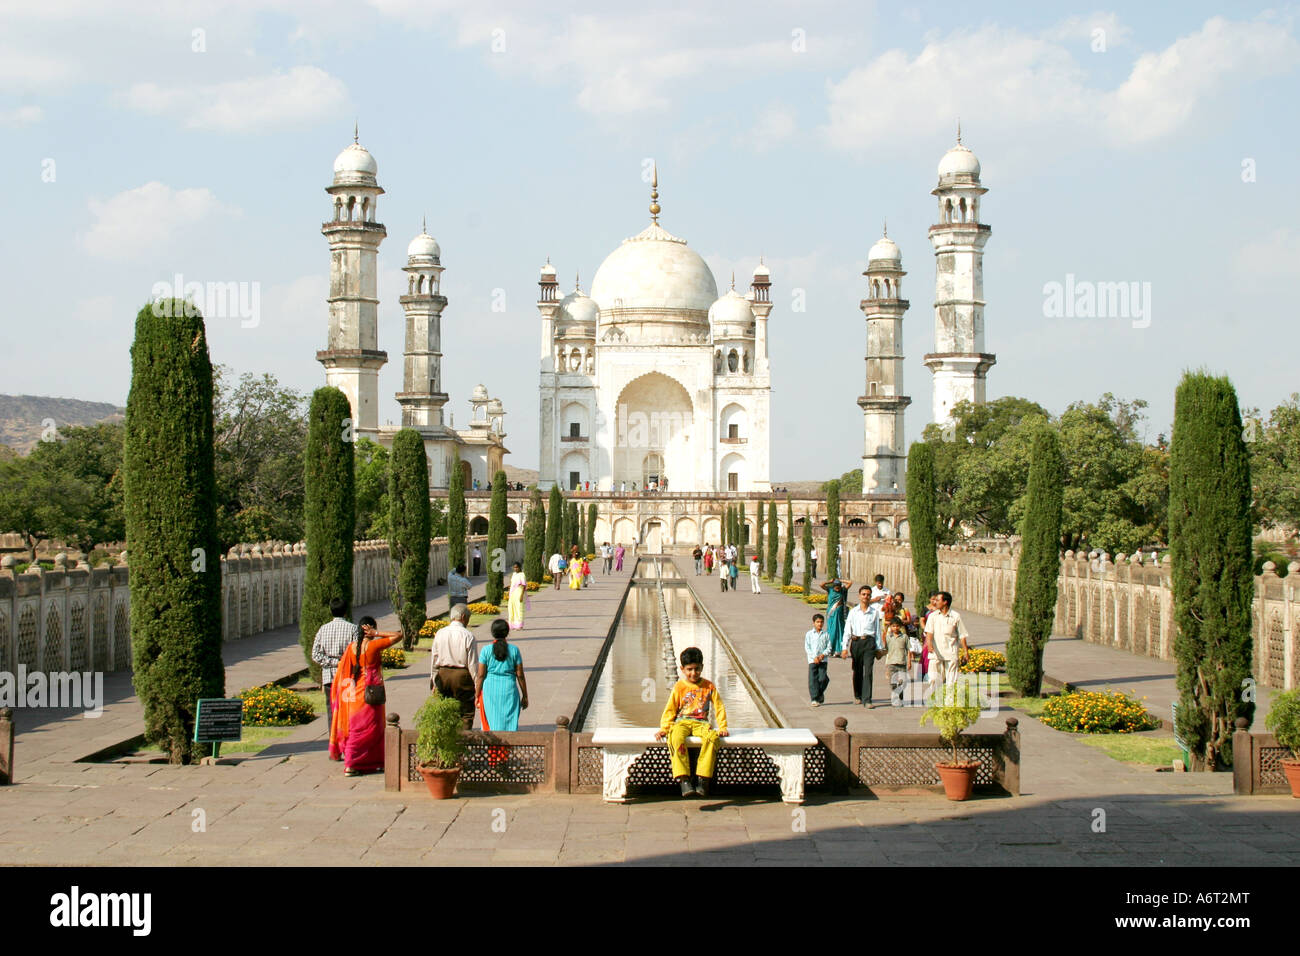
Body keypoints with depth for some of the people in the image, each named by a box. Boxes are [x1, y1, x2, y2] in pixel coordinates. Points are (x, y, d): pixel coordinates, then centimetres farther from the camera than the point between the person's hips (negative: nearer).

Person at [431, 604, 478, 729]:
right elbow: (473, 663, -10)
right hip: (462, 675, -4)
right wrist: (477, 684, -2)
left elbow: (433, 659, 8)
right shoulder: (468, 636, -11)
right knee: (466, 713, 2)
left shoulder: (440, 633, 3)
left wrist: (434, 682, 16)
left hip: (442, 674, 4)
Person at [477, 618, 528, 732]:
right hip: (509, 689, 0)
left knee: (493, 724, 7)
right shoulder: (514, 650, -1)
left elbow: (481, 675, -2)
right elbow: (520, 675, 1)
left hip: (490, 689, 0)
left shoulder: (486, 650, -2)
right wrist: (525, 696, 10)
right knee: (510, 723, 3)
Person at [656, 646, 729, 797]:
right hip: (682, 722, -1)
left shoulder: (709, 686, 11)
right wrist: (664, 728, -3)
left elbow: (719, 707, 12)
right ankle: (684, 780, -38)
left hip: (701, 723, 1)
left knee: (712, 737, -35)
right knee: (676, 739, -37)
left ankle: (702, 779, -32)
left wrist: (722, 727, 0)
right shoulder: (679, 687, 7)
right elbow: (670, 710, 8)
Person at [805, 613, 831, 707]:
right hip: (812, 660, -1)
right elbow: (807, 647, -1)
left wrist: (823, 655, -13)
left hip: (823, 660, 1)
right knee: (813, 679, -5)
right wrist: (814, 657, -12)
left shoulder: (826, 635, 7)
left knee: (822, 678, -7)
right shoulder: (809, 634, 4)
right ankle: (814, 699, 0)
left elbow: (829, 647, 4)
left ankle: (820, 693, 21)